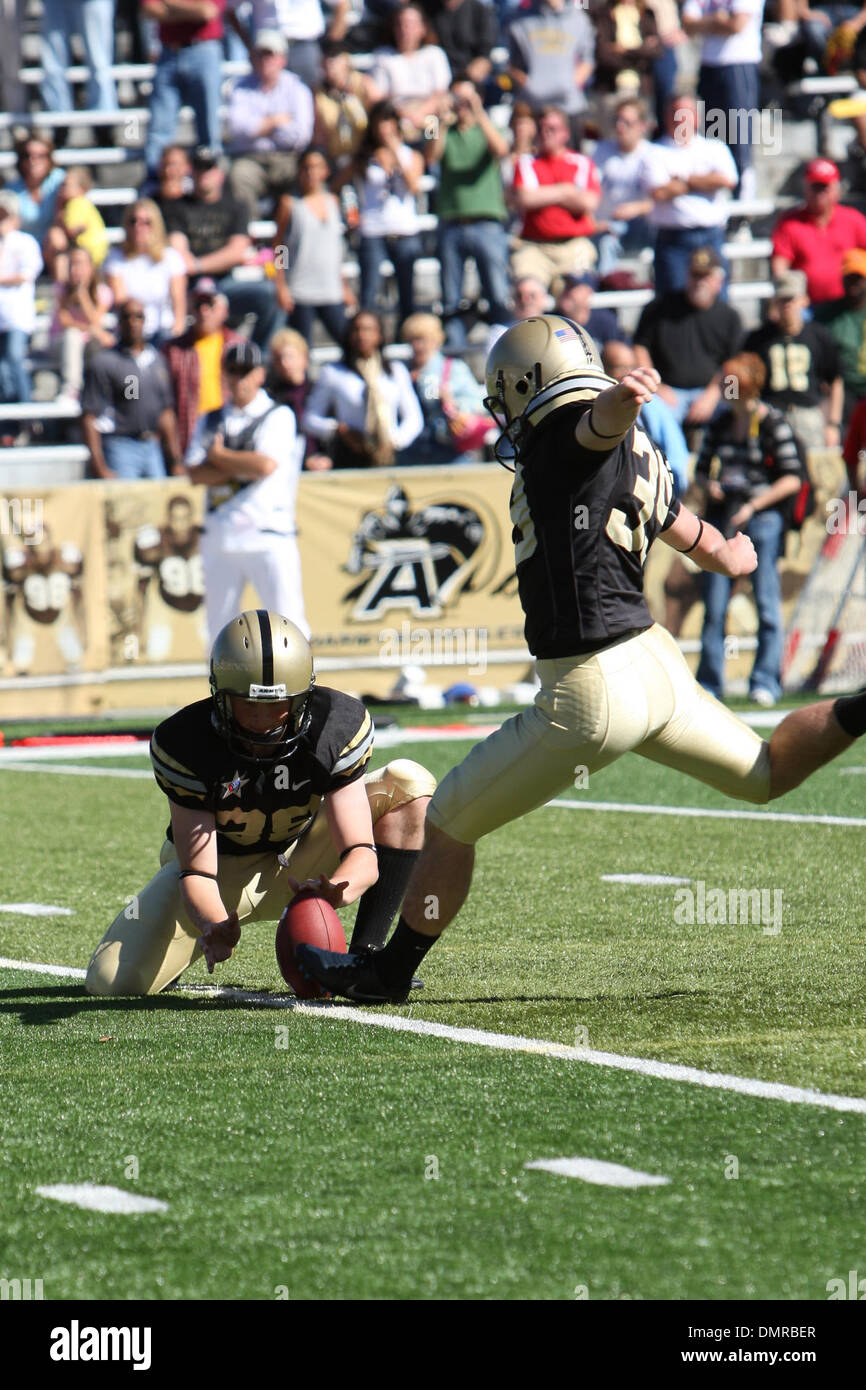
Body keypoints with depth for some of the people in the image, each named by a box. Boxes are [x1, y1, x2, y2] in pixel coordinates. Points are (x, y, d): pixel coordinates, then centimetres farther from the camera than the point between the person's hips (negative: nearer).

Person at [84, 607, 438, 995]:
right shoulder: (186, 744, -27)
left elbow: (361, 852, -28)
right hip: (222, 867, -1)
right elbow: (196, 872, -27)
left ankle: (366, 956, -23)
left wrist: (338, 890, -54)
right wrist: (213, 926, -51)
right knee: (112, 982, -19)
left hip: (298, 868, 1)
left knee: (408, 784, -22)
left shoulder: (337, 727, -24)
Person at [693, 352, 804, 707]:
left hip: (762, 518, -4)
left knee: (767, 605, -3)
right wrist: (709, 485, -3)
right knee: (714, 607, 1)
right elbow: (701, 470, 21)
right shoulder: (719, 424, 13)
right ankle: (709, 684, 7)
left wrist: (752, 506, -13)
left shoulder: (773, 423, -3)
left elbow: (792, 479, -6)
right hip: (722, 518, 4)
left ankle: (766, 682, 3)